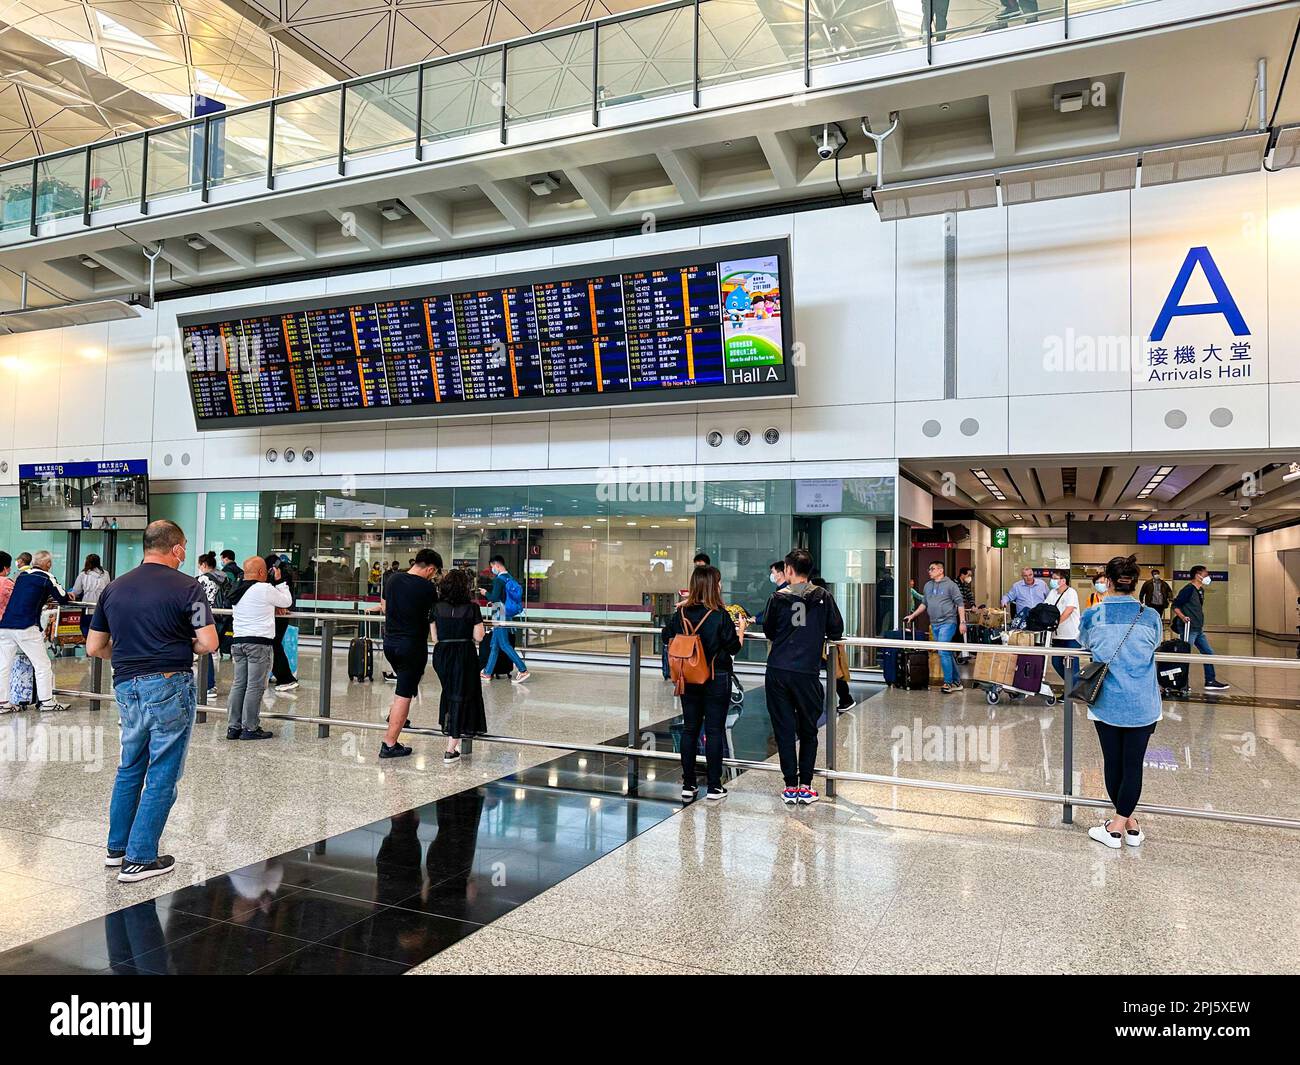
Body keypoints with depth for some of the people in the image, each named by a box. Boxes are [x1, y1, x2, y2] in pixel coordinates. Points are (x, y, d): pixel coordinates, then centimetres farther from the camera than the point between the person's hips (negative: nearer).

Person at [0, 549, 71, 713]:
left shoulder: (22, 575, 15)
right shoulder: (46, 578, -3)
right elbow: (62, 598, 0)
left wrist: (45, 598, 25)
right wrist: (68, 596, 20)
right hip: (26, 628, -6)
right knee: (42, 665, 5)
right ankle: (46, 701, 8)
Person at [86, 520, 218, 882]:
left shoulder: (114, 588, 8)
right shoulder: (187, 587, -9)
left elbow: (94, 647, 10)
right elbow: (208, 643, -13)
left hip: (126, 686, 6)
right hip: (169, 686, -6)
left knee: (130, 768, 22)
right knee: (162, 775, 4)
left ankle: (117, 847, 31)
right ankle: (139, 859, 8)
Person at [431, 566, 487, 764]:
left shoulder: (437, 607, -1)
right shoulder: (472, 607, -9)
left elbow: (435, 638, 3)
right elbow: (478, 637, -8)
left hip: (442, 653, 3)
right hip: (465, 654, -3)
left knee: (449, 690, 26)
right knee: (460, 697, 1)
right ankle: (450, 750, 0)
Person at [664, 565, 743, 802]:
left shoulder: (680, 613, -4)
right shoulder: (720, 616, -15)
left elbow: (667, 638, 7)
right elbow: (734, 647, -10)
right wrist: (741, 629, 8)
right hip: (717, 679, -4)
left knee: (689, 729, 12)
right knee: (714, 731, 5)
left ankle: (688, 785, 16)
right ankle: (713, 786, 11)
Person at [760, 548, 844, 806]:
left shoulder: (779, 597, -2)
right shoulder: (823, 597, 0)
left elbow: (768, 631, 7)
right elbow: (836, 631, 3)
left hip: (777, 672, 0)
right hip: (808, 672, 0)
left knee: (784, 730, 7)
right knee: (808, 731, 13)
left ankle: (791, 787, 9)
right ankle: (806, 786, 14)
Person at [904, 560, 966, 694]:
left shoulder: (950, 584, -5)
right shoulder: (928, 585, 14)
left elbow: (960, 603, -6)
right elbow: (924, 604, 24)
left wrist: (962, 622, -12)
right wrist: (913, 615, 21)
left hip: (948, 623, -7)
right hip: (934, 625, 7)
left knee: (943, 652, -13)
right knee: (947, 653, 11)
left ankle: (948, 682, -5)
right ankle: (956, 681, 19)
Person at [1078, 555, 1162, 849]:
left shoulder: (1092, 616, -8)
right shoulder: (1150, 617, -6)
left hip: (1106, 704, 0)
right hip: (1142, 706, 0)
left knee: (1113, 763, 12)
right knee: (1133, 764, 6)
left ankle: (1123, 822, 22)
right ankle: (1124, 823, 11)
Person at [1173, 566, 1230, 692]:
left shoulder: (1201, 590, 13)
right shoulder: (1188, 589, -14)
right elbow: (1175, 606, -16)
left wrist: (1201, 623, 22)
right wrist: (1183, 617, -27)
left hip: (1199, 629, 10)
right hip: (1189, 629, -10)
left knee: (1208, 653, 12)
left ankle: (1210, 681, 19)